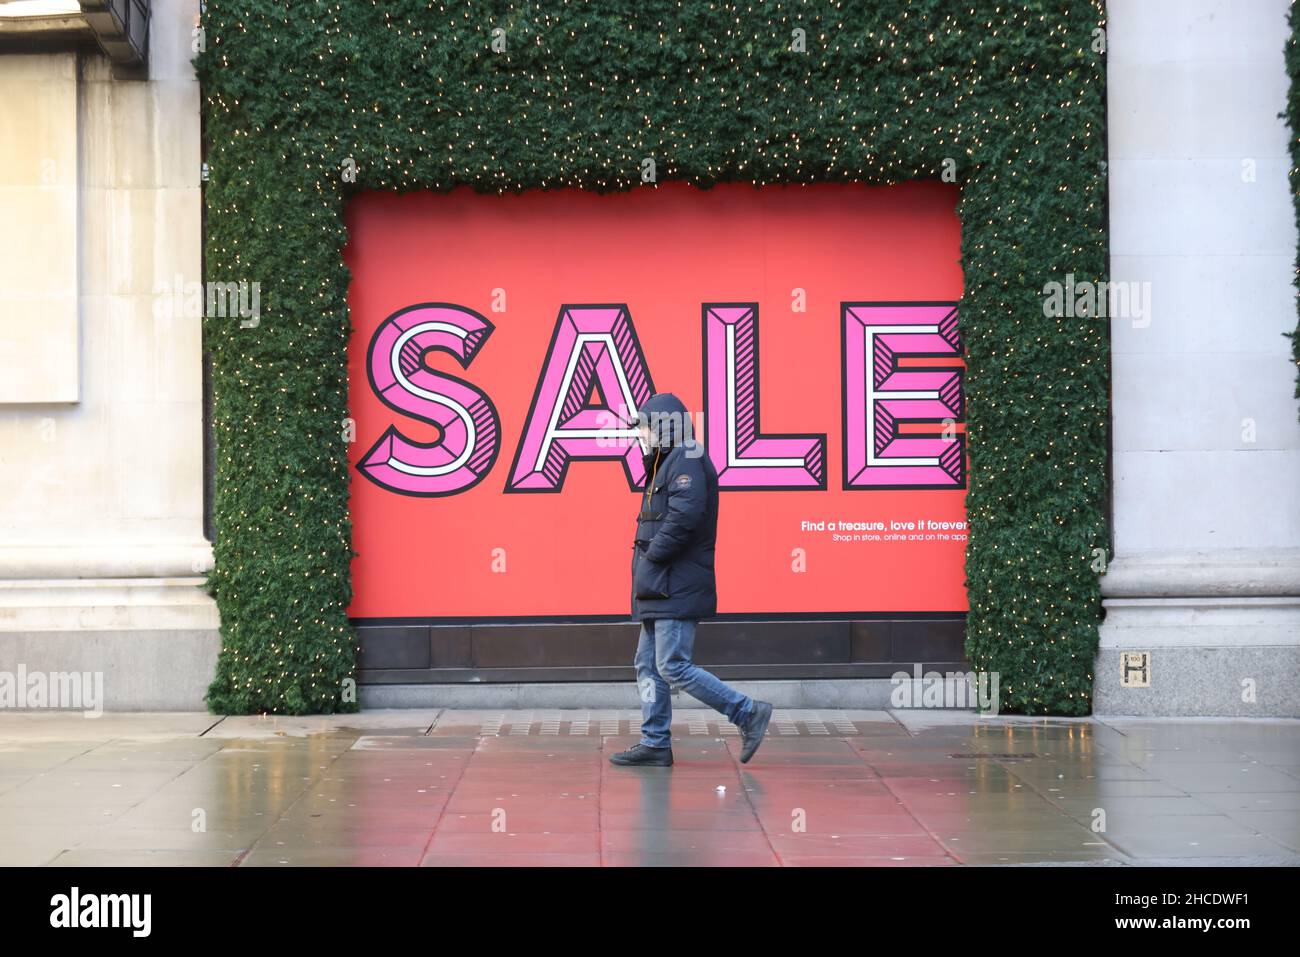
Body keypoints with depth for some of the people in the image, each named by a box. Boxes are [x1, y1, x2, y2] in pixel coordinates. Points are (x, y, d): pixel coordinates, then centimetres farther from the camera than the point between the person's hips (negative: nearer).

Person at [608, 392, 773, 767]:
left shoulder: (686, 460, -12)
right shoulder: (667, 464, 21)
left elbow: (685, 516, -26)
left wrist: (652, 554, -18)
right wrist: (646, 564, 10)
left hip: (678, 590, -11)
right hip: (661, 590, 11)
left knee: (674, 667, -13)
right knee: (648, 665, 10)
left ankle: (749, 714, -8)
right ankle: (655, 743, 13)